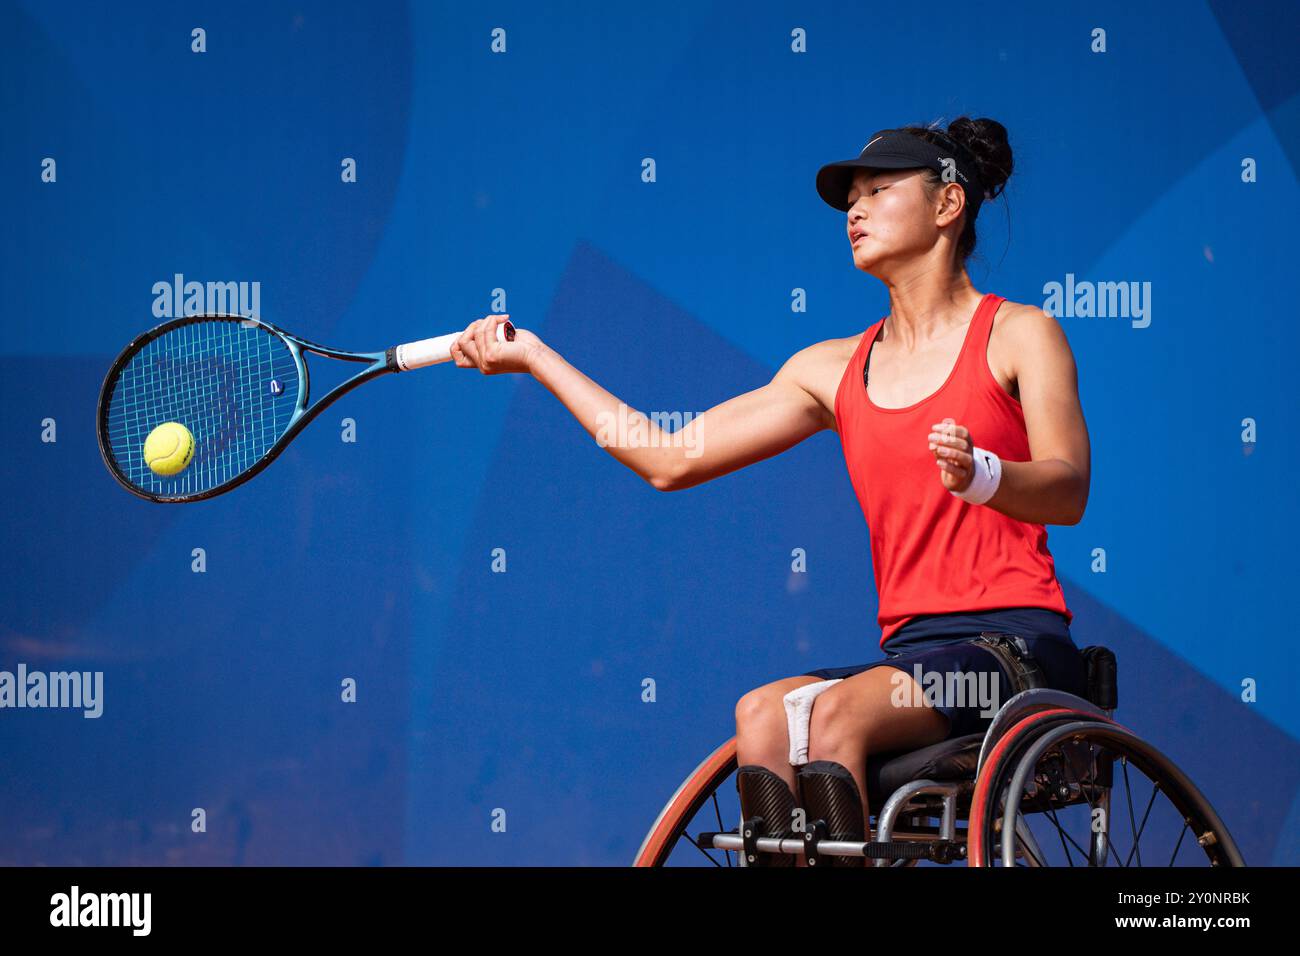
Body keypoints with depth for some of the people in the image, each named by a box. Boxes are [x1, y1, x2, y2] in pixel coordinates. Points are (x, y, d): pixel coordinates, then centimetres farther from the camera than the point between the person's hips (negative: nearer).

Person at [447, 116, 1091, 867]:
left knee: (835, 710, -32)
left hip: (1015, 644, -4)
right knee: (761, 713, -27)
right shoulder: (836, 370, 17)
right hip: (909, 651, 4)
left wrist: (978, 475, -31)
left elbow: (1069, 491, -9)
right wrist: (535, 357, 18)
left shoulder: (1018, 335, 5)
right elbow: (670, 459, 17)